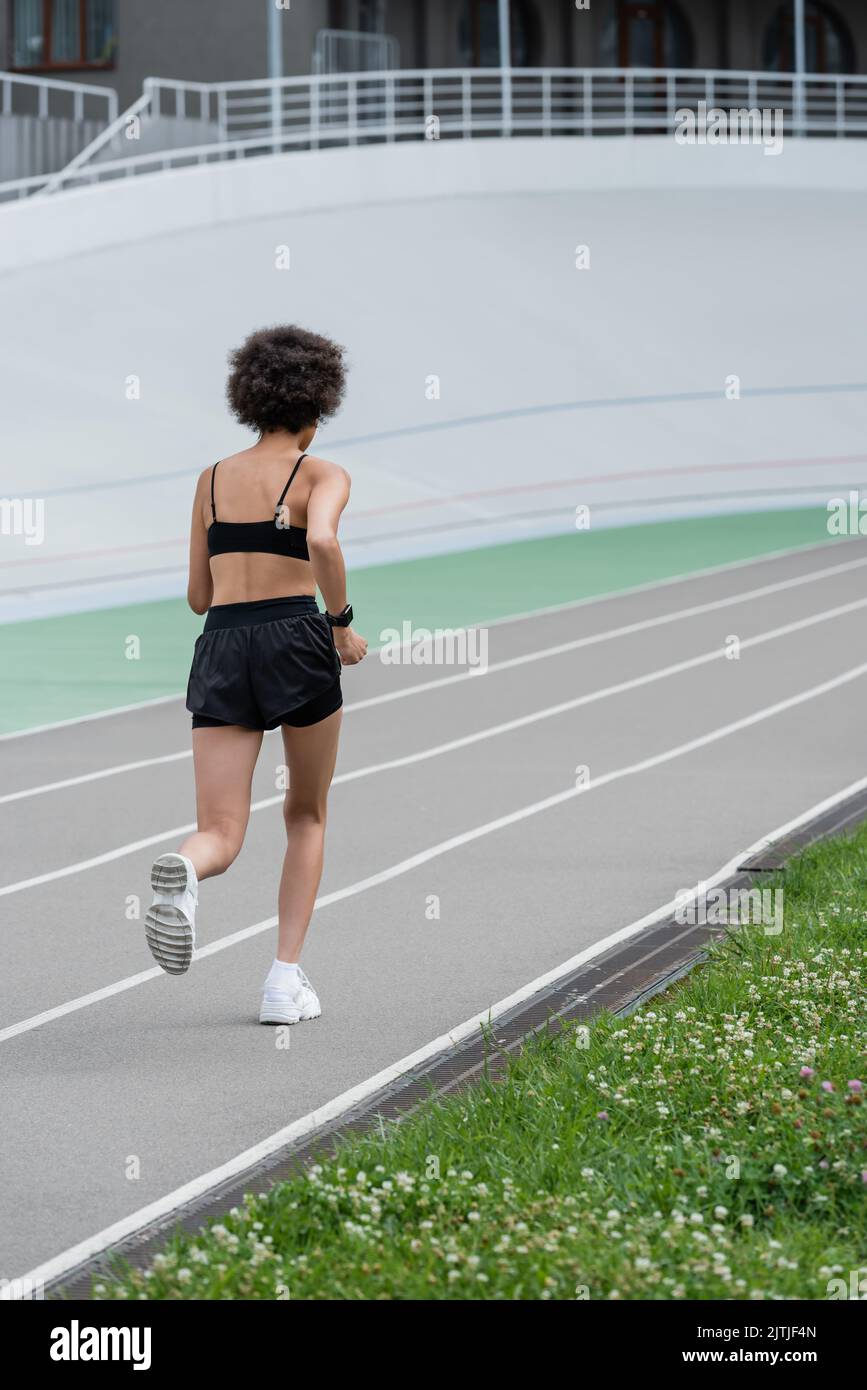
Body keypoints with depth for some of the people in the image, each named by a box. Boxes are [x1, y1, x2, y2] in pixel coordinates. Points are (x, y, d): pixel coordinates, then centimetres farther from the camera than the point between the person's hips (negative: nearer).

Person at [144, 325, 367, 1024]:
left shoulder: (213, 479, 16)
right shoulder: (323, 475, 2)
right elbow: (321, 540, -22)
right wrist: (342, 623, -8)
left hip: (222, 651, 3)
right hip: (296, 645, -3)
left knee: (221, 834, -2)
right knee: (307, 815, 19)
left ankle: (183, 874, -41)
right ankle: (286, 979, 9)